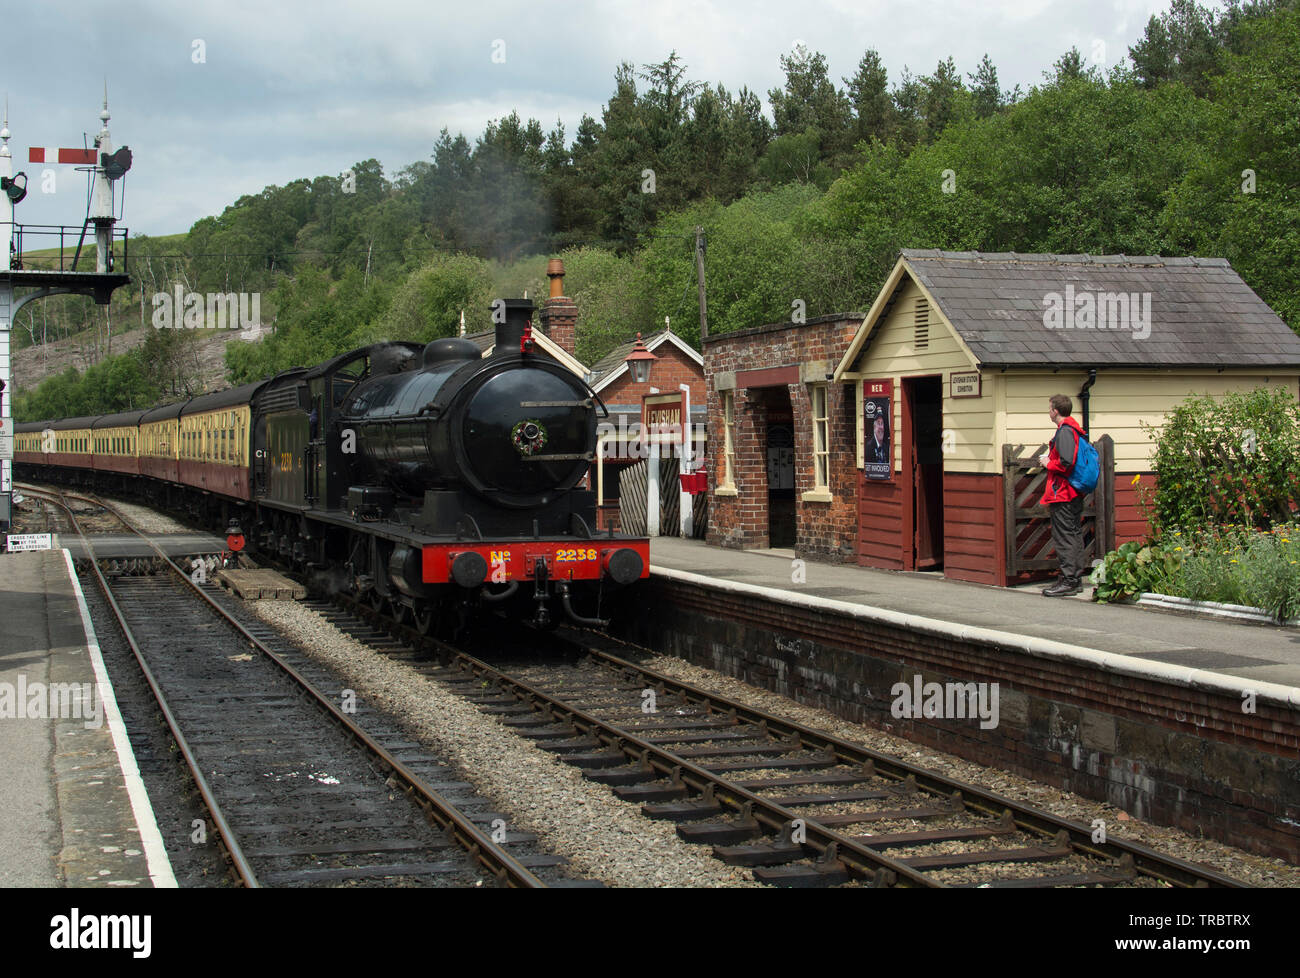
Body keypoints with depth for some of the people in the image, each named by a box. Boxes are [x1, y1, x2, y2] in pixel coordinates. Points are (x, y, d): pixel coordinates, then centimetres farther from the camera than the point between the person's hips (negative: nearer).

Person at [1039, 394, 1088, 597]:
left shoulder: (1064, 431, -16)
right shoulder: (1074, 429, 15)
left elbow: (1066, 462, -25)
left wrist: (1048, 463, -9)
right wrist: (1051, 457, 14)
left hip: (1063, 494, -10)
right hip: (1074, 493, 10)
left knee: (1063, 538, -7)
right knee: (1074, 535, 13)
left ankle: (1068, 582, -5)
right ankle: (1076, 579, 20)